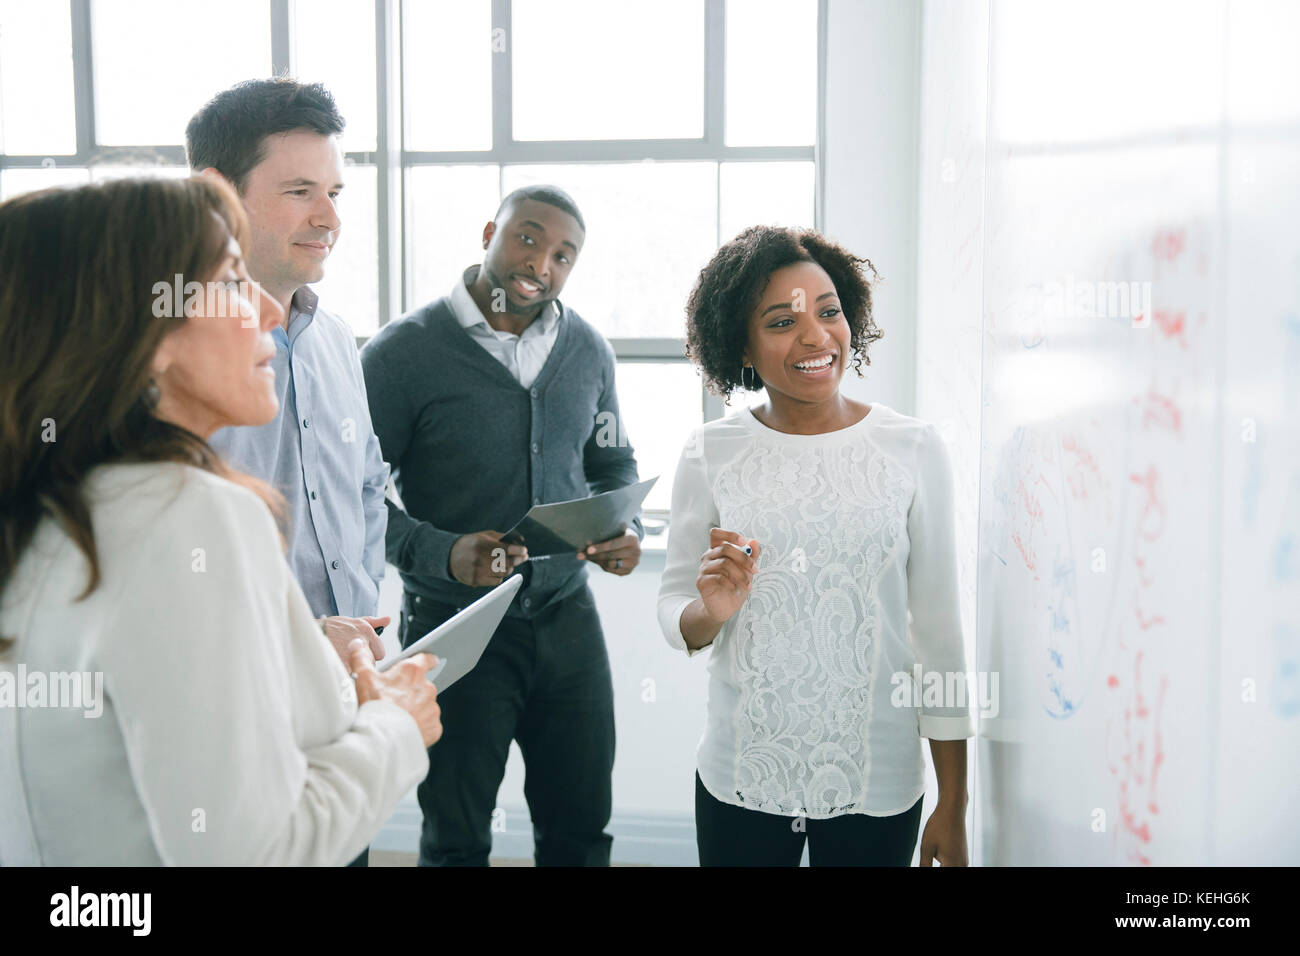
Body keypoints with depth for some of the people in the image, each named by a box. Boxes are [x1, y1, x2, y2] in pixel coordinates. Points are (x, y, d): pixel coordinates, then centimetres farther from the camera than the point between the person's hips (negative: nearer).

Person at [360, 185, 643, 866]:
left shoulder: (588, 350, 5)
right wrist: (440, 554, -24)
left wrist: (626, 530, -5)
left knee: (581, 827, 16)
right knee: (456, 841, 13)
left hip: (567, 617, 4)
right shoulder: (402, 352, -11)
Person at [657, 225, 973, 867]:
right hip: (740, 784, 1)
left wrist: (953, 807, 0)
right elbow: (674, 615, 3)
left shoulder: (913, 448, -5)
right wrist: (711, 610, -21)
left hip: (878, 788, 0)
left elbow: (939, 634, -1)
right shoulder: (710, 454, -3)